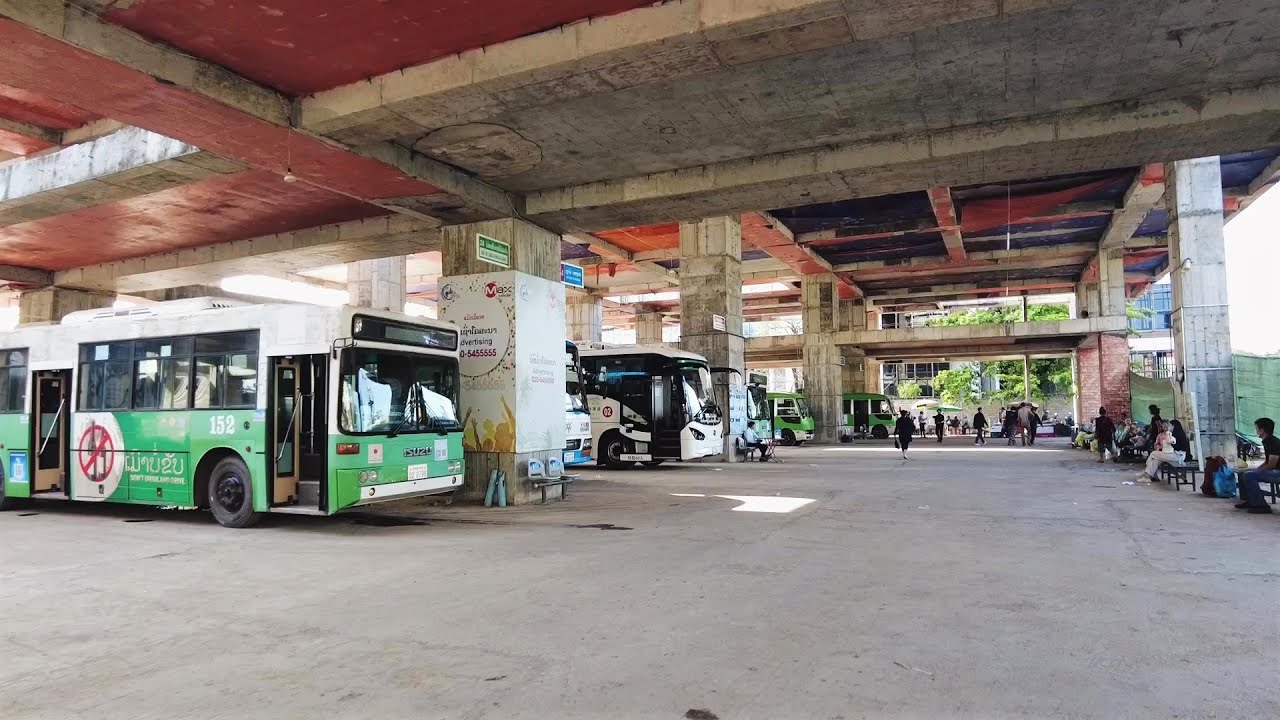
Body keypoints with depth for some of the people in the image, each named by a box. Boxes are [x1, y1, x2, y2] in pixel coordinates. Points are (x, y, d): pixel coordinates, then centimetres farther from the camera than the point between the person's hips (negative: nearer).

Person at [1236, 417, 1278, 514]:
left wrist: (1258, 470, -13)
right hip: (1272, 470, 11)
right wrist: (1256, 469, 7)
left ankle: (1261, 505, -24)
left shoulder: (1274, 443, -21)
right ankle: (1249, 501, 14)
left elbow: (1271, 464, -24)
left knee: (1249, 476, -26)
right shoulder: (1267, 442, 11)